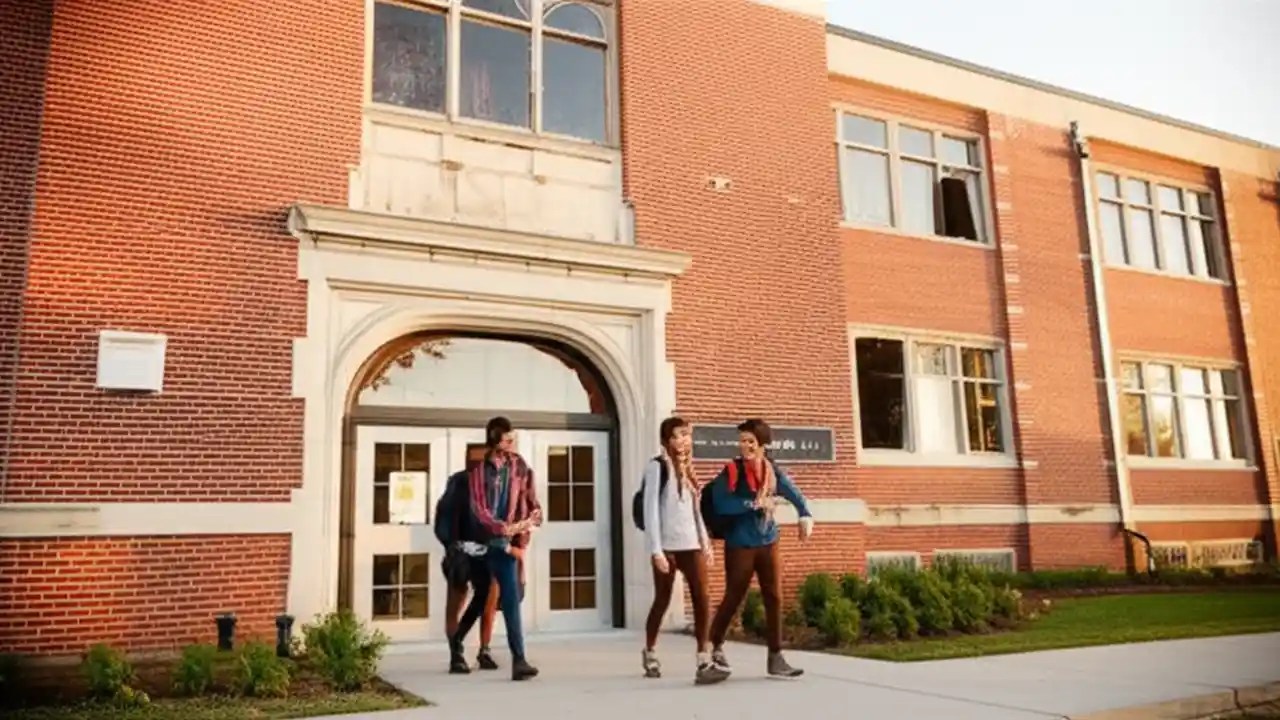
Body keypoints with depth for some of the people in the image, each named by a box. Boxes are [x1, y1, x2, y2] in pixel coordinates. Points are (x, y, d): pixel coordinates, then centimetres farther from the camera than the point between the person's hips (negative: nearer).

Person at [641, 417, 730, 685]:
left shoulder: (687, 468, 16)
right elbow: (651, 509, -10)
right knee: (663, 600, 6)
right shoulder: (657, 467, -5)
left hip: (690, 543, 5)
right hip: (667, 545, -5)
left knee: (702, 599, -8)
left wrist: (705, 540, 13)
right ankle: (650, 654, 27)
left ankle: (704, 663, -12)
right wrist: (656, 550, -16)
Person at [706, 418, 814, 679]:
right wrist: (754, 503, -25)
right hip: (740, 545, -4)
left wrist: (805, 516, -3)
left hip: (768, 543, 4)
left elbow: (795, 495, 13)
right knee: (733, 598, 6)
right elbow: (720, 504, -27)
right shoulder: (731, 472, -13)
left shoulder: (773, 471, 1)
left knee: (774, 599, 3)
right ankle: (715, 646, 28)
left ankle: (776, 658, 12)